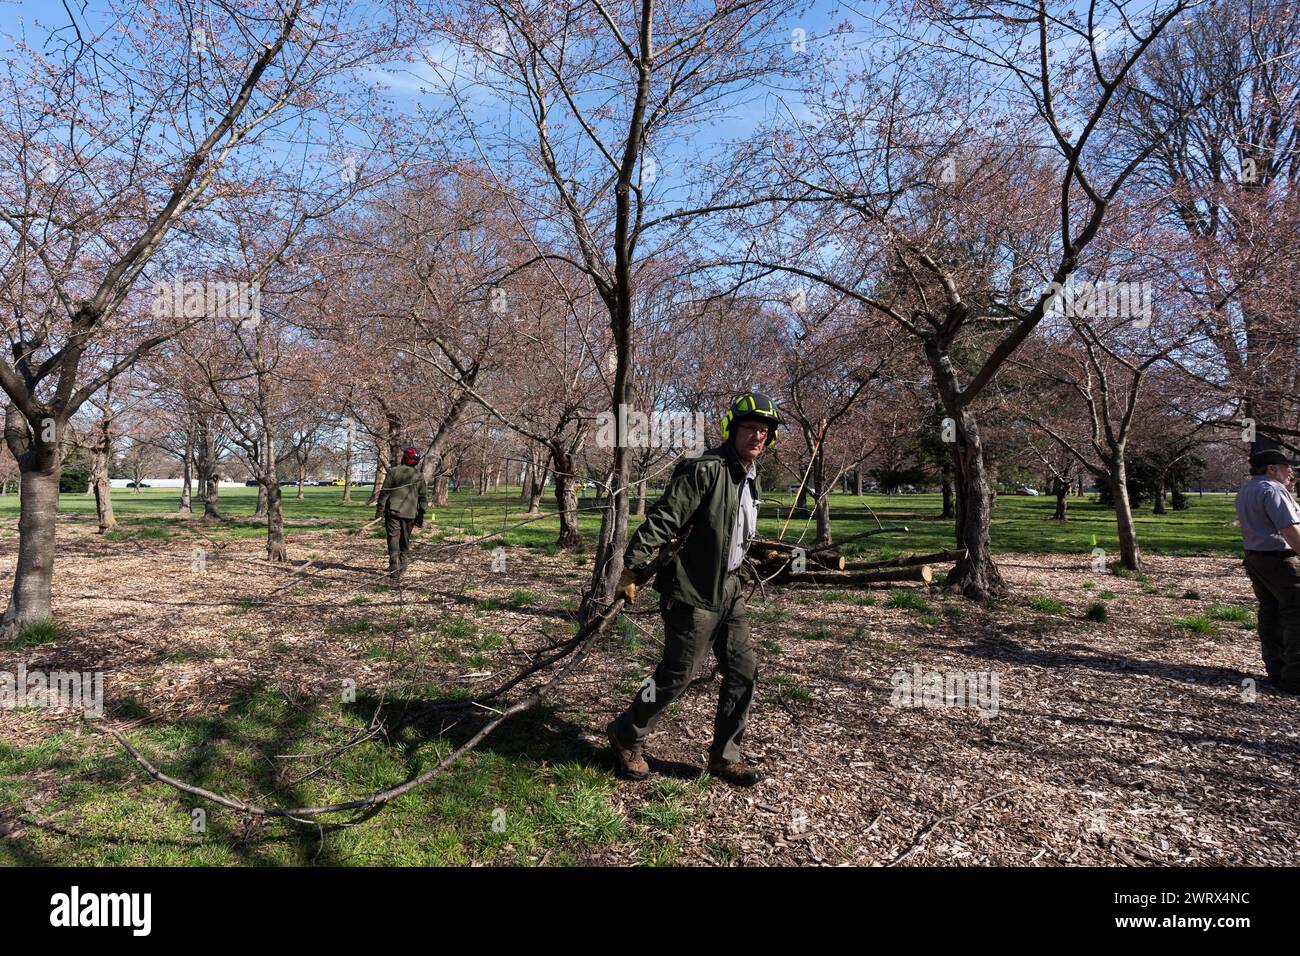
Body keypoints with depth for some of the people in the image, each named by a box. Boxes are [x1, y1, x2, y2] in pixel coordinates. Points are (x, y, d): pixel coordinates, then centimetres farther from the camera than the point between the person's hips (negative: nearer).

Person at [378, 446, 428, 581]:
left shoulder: (393, 471, 0)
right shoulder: (419, 476, 6)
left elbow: (384, 491, -2)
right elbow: (424, 496, 8)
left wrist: (381, 508, 3)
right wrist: (421, 514, 14)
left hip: (393, 510, -2)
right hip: (410, 513, 2)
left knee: (393, 538, -4)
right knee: (405, 539, 18)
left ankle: (394, 570, -14)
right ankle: (402, 562, 29)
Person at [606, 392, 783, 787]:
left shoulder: (751, 478, 12)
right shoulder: (704, 470, -17)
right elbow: (661, 521, -22)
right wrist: (632, 569, -26)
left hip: (729, 590, 9)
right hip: (694, 592, -9)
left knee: (743, 671, 9)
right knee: (676, 674, -1)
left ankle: (724, 756, 24)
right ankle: (626, 735, 23)